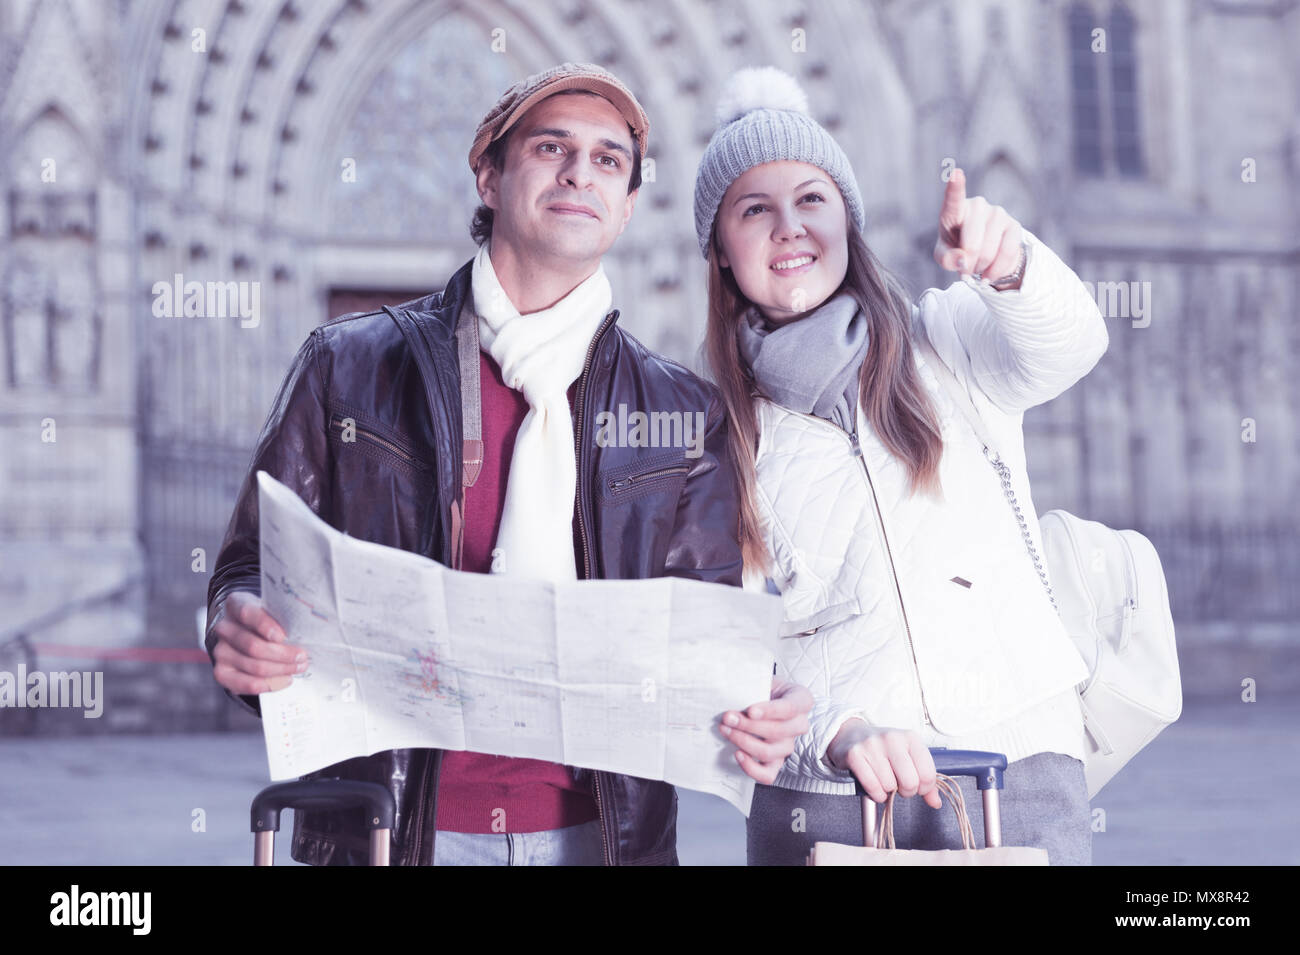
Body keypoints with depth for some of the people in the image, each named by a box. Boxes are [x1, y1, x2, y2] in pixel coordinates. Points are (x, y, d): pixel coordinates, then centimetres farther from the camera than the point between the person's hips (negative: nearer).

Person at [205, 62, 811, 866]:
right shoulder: (348, 368, 5)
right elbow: (254, 568, 5)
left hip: (595, 830, 1)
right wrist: (241, 632, -19)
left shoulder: (684, 415, 8)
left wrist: (756, 712, -17)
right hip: (389, 828, -1)